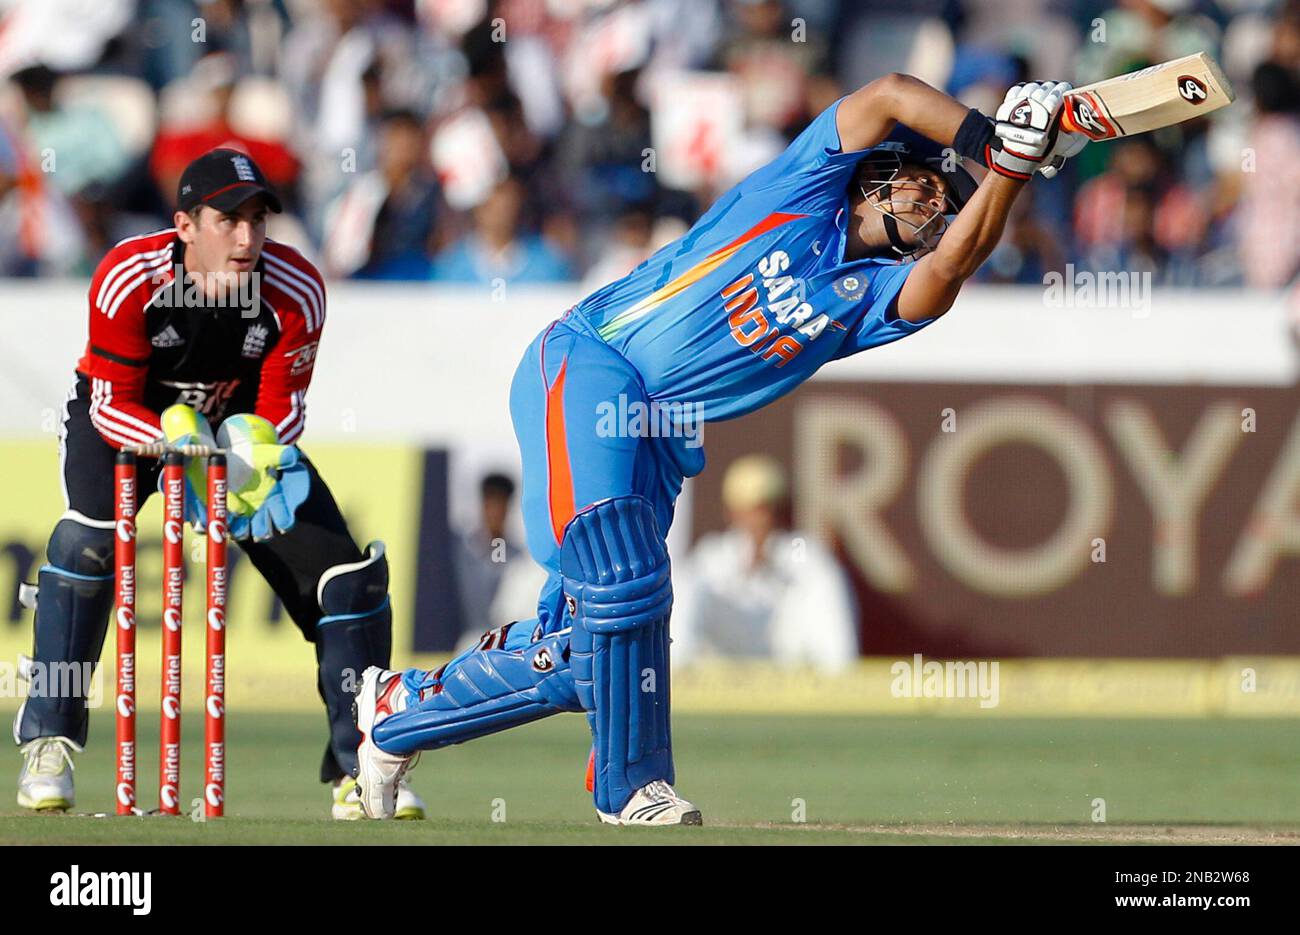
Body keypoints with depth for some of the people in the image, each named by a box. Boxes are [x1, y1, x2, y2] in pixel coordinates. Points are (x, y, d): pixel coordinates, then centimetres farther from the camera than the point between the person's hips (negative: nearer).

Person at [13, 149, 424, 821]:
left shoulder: (295, 292, -24)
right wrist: (178, 441, -43)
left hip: (237, 421, 3)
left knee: (347, 573, -6)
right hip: (123, 419, -3)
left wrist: (253, 448, -35)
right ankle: (47, 743, -21)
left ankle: (358, 772, 9)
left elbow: (281, 407, -13)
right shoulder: (129, 279, -31)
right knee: (89, 535, -32)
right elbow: (114, 405, -24)